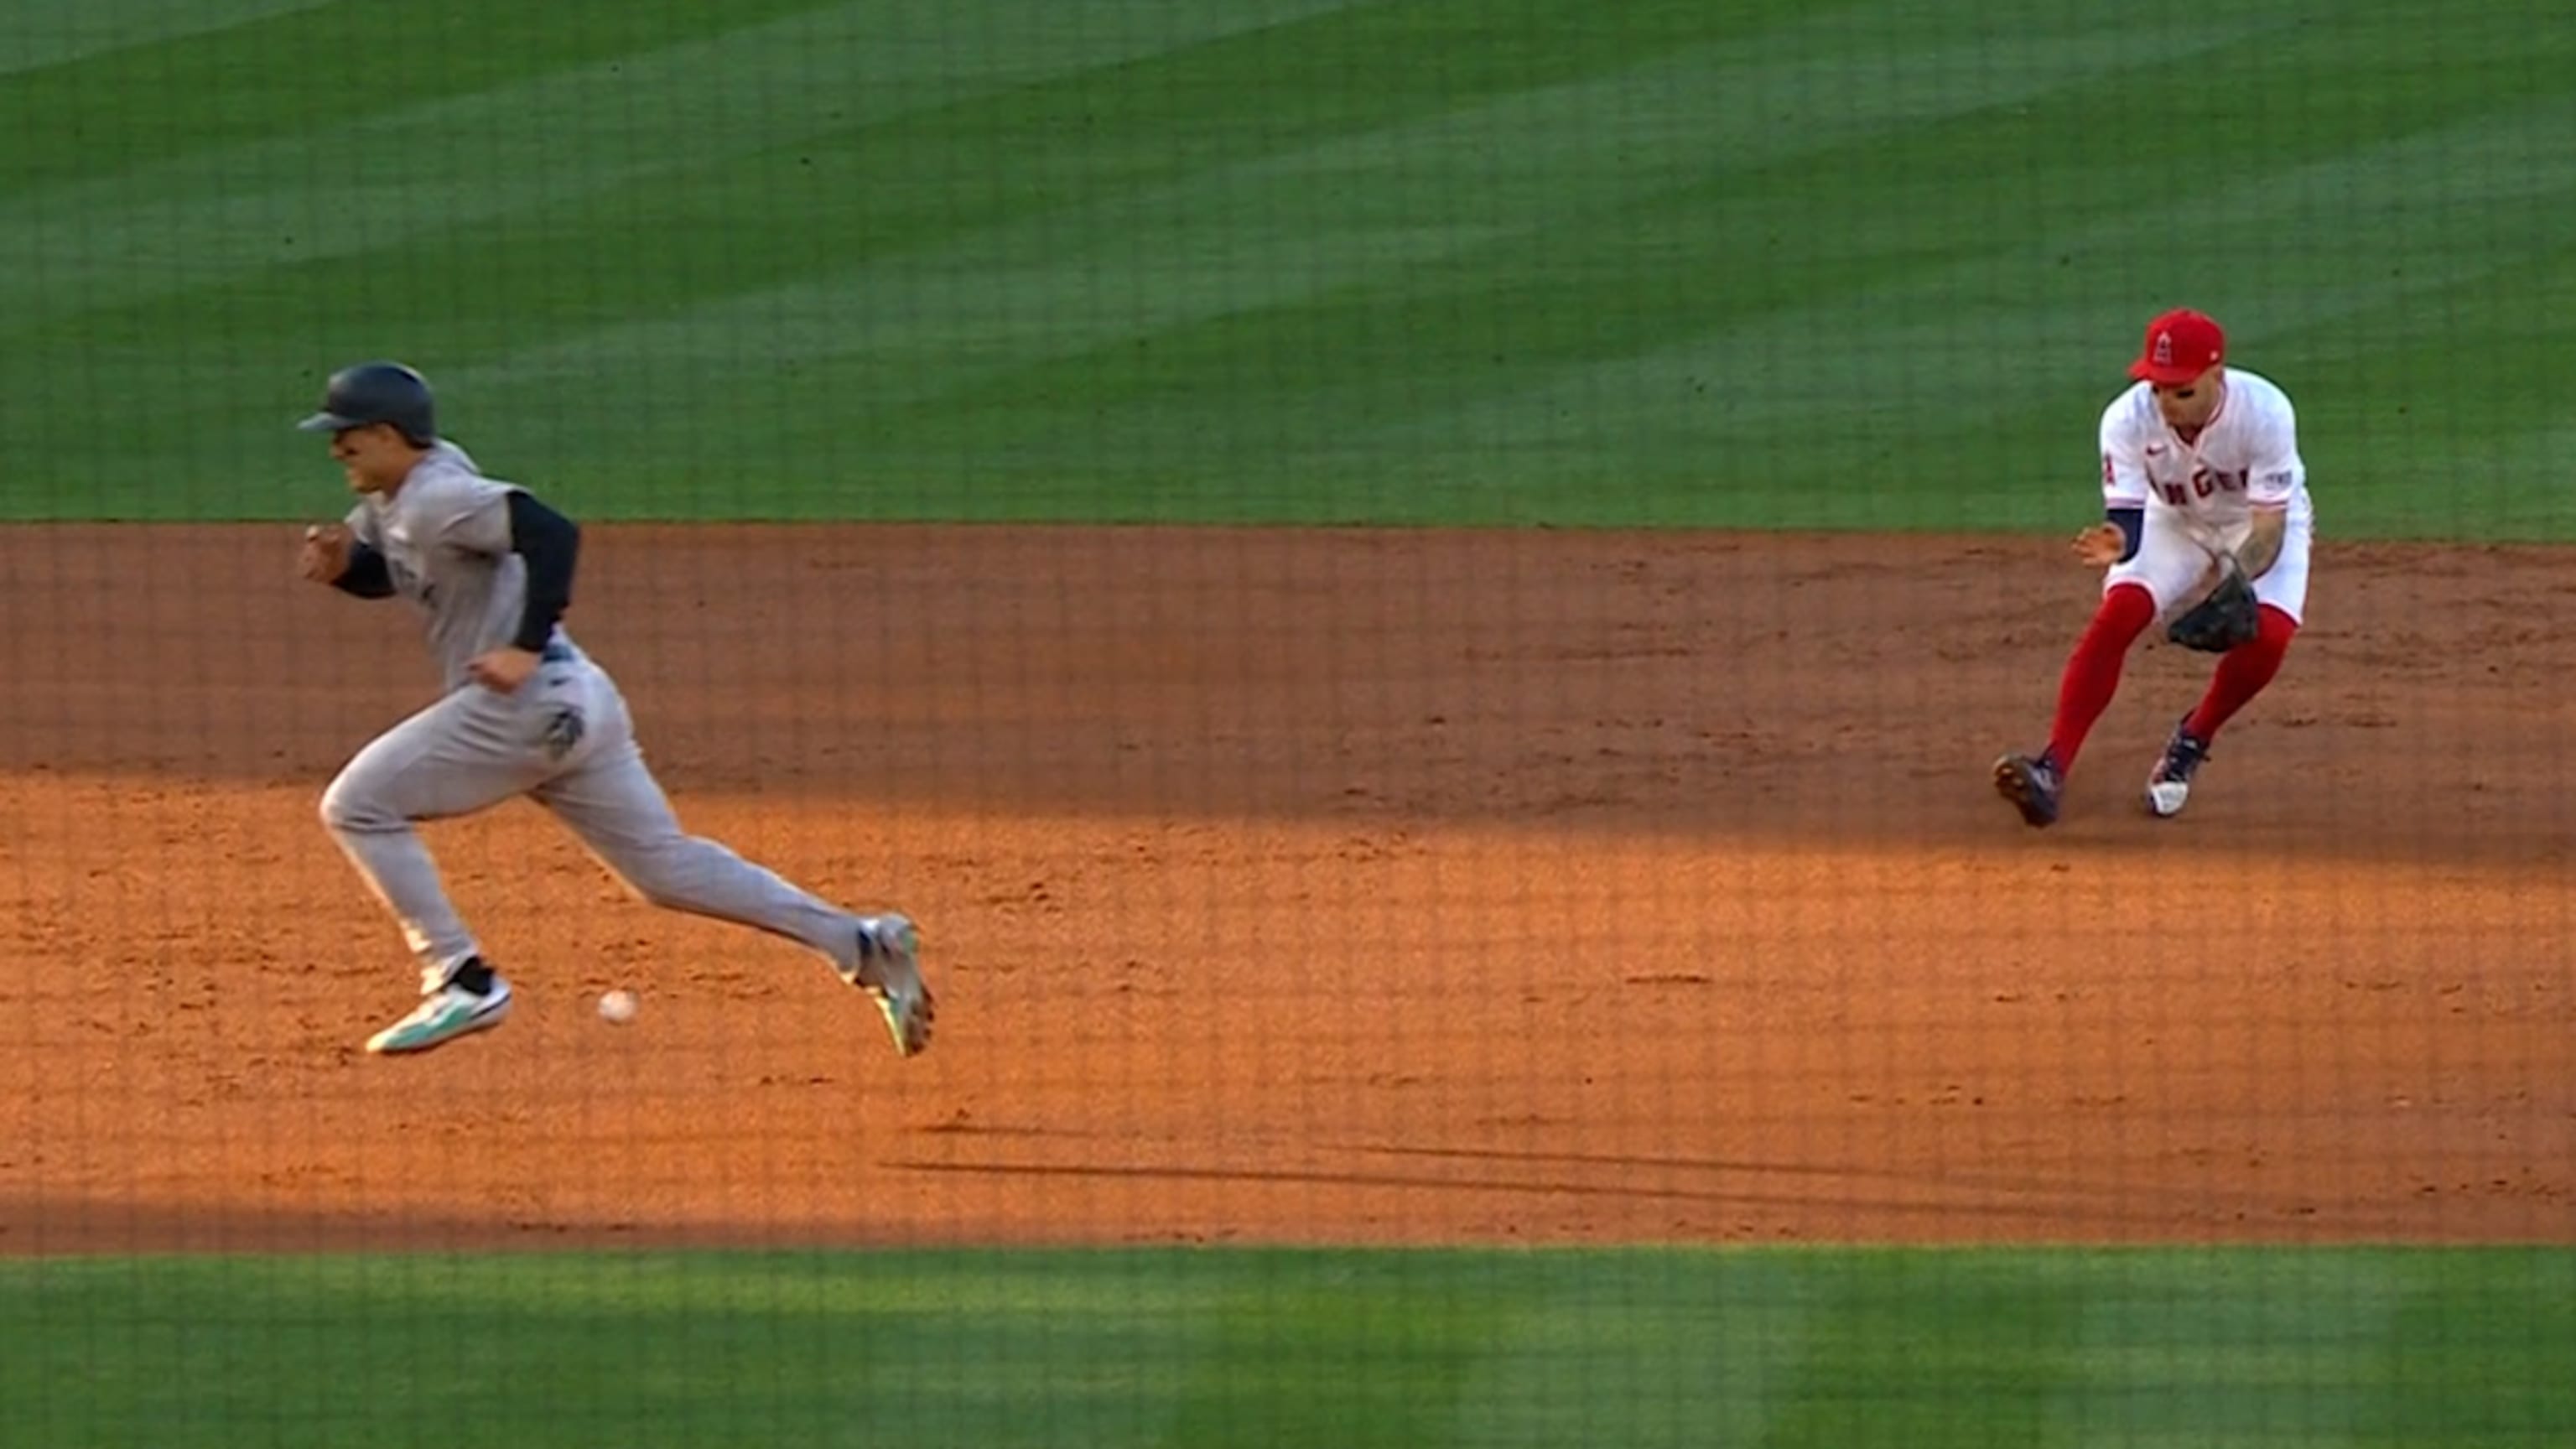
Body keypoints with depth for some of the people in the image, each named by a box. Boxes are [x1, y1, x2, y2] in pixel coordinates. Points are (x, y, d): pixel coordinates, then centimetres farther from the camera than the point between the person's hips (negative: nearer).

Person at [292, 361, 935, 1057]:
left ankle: (462, 981, -5)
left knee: (360, 805, -4)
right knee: (664, 863, 13)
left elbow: (550, 532, -26)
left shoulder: (439, 499, -15)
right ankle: (860, 944, 8)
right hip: (575, 706, 10)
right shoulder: (390, 503, 15)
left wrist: (527, 647, -29)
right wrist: (339, 563, 7)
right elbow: (385, 573, 30)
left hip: (528, 702, -10)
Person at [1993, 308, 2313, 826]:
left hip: (2261, 527, -1)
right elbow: (2126, 513, -31)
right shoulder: (2129, 418, -28)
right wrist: (2118, 542, -55)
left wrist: (2235, 575, -53)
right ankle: (2053, 769, -28)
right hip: (2175, 525, 1)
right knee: (2116, 614, -23)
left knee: (2267, 633, -26)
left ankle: (2190, 746, 1)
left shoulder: (2265, 411, -34)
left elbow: (2269, 528, -33)